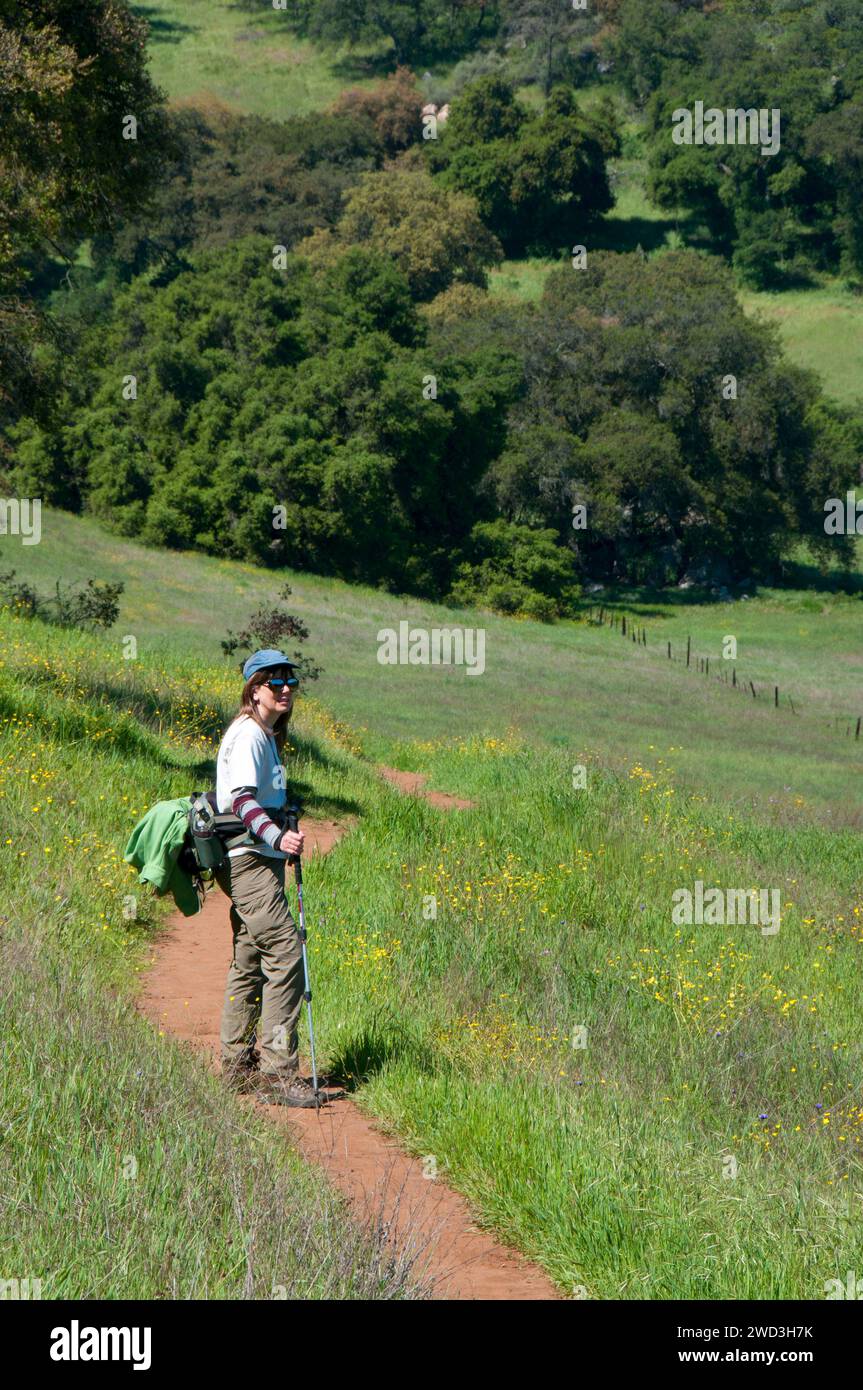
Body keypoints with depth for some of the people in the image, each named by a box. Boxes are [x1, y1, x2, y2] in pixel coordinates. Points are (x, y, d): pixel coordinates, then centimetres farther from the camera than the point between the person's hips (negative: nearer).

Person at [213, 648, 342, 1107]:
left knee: (250, 960, 14)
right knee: (285, 953, -17)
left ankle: (238, 1066, 21)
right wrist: (276, 836, -35)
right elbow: (241, 798, -22)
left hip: (259, 862, 11)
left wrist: (282, 834, 34)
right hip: (247, 861, -11)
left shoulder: (266, 735, 19)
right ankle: (276, 1072, -19)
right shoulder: (247, 734, -12)